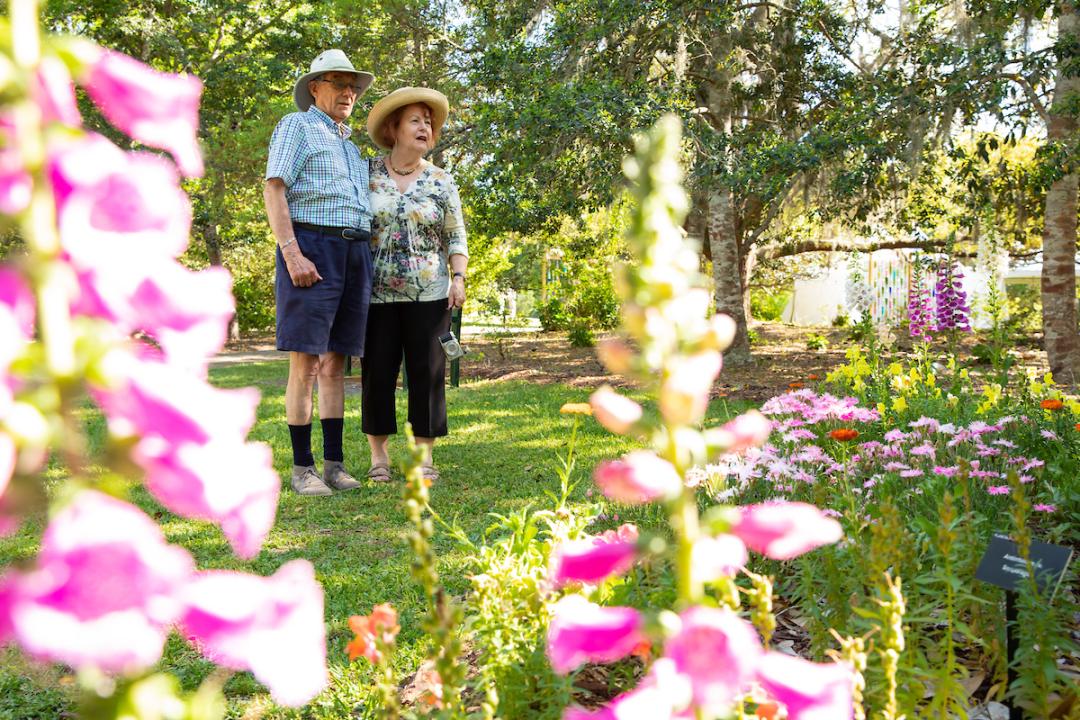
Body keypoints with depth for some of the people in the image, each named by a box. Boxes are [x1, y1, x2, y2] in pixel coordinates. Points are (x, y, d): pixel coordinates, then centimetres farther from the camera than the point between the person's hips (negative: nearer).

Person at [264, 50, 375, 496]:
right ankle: (302, 468, -4)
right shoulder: (297, 126, 5)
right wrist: (292, 254, -19)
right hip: (312, 245, -7)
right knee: (305, 363, -8)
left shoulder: (351, 146, 27)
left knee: (335, 363, 6)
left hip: (355, 253, 7)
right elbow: (274, 190, -7)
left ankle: (334, 464, 9)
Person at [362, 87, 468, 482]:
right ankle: (378, 454, 14)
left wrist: (458, 278, -7)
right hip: (378, 295, 0)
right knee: (377, 373, 2)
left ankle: (425, 456, 10)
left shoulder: (441, 181, 6)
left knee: (427, 373, 1)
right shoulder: (368, 174, 4)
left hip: (429, 295, 0)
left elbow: (456, 237, 6)